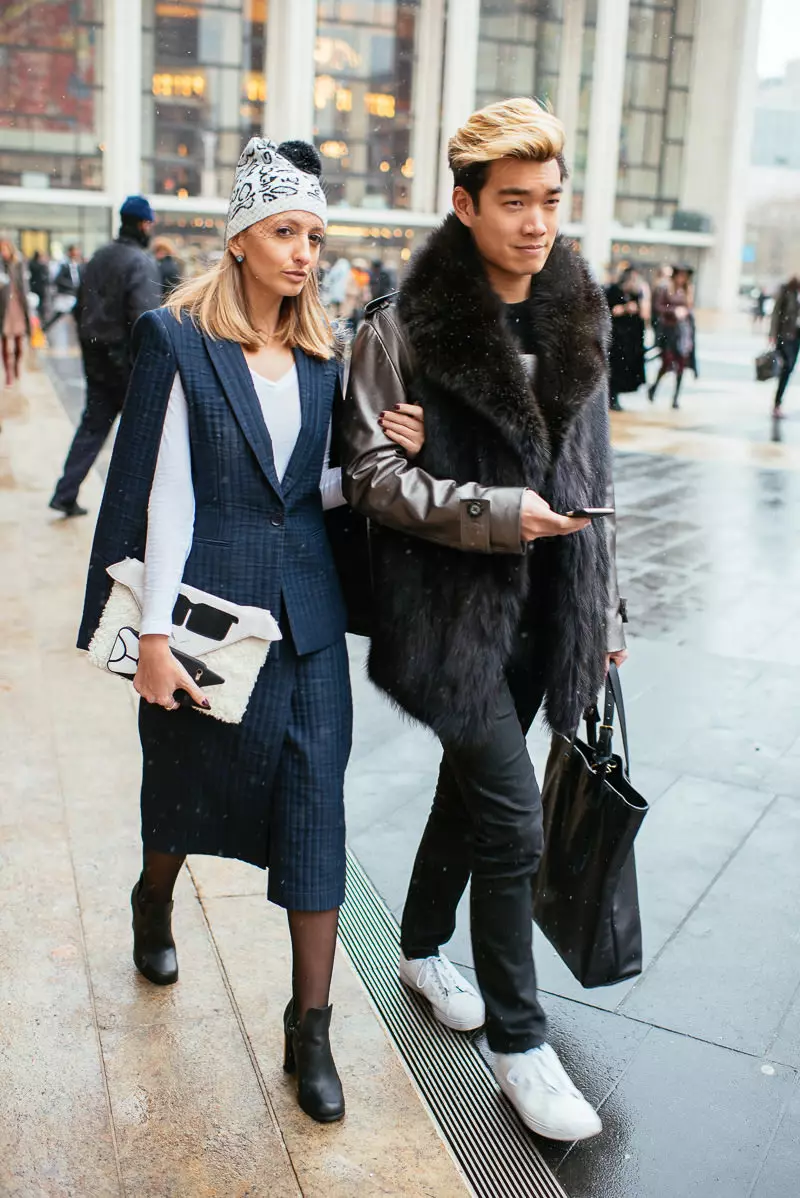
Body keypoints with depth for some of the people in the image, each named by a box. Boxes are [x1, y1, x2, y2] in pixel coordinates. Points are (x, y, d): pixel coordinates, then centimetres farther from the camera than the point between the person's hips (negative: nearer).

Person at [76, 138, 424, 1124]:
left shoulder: (319, 356, 8)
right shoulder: (179, 339, -7)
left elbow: (309, 490, 12)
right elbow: (165, 495, -11)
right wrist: (154, 633, -13)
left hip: (306, 611, 4)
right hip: (211, 599, -4)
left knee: (314, 801, 1)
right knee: (191, 775, 15)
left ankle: (311, 1025, 12)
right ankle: (154, 901, 50)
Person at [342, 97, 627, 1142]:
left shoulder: (577, 323, 8)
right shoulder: (404, 329, -10)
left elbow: (593, 477, 13)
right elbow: (372, 471, -11)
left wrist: (605, 605, 14)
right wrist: (493, 513, -22)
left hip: (545, 612, 6)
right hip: (452, 611, -6)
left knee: (471, 789, 19)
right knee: (512, 821, -5)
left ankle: (423, 948, 43)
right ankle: (519, 1040, 15)